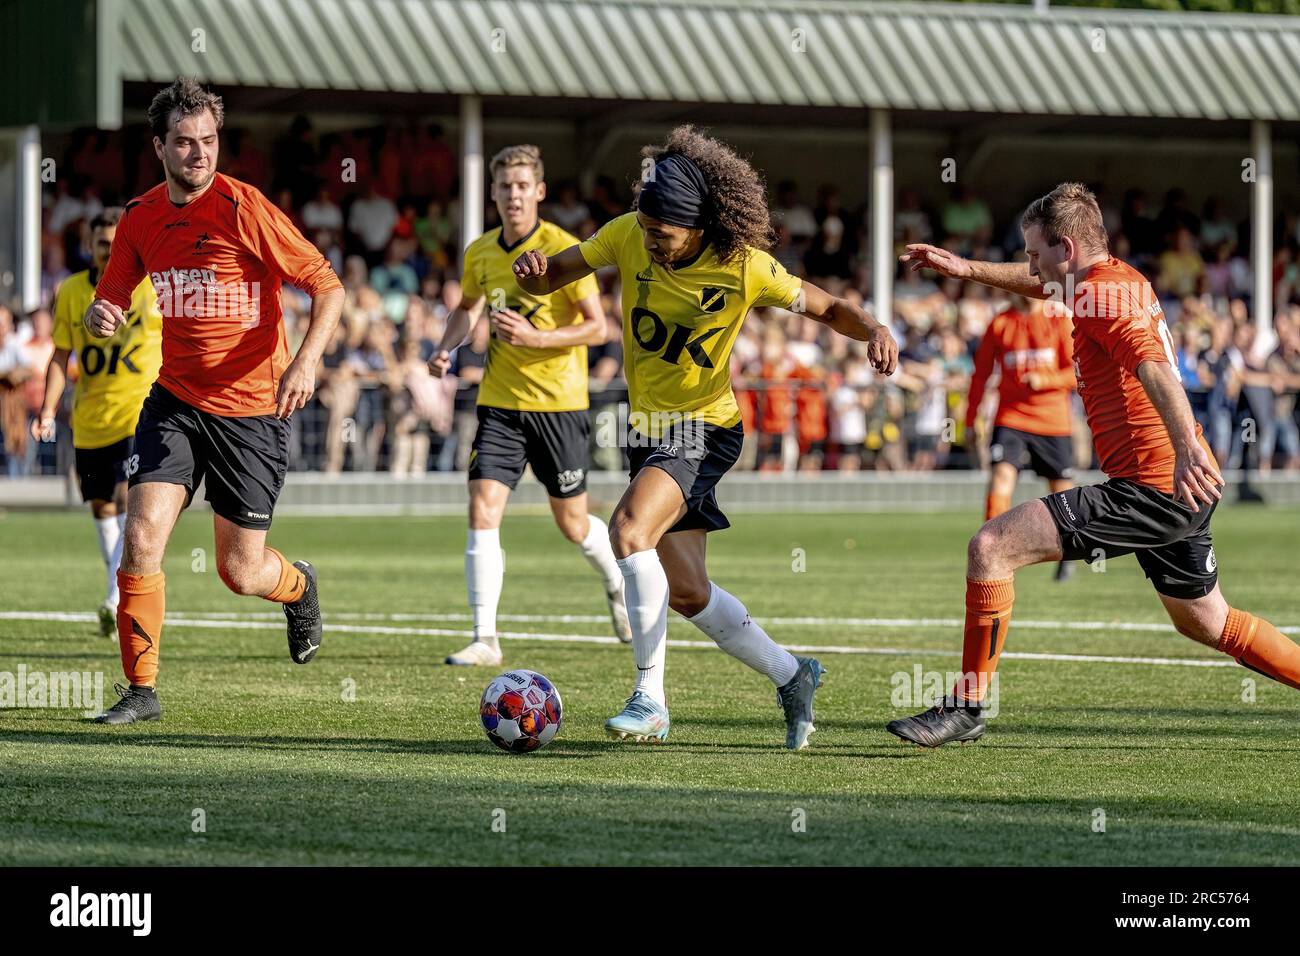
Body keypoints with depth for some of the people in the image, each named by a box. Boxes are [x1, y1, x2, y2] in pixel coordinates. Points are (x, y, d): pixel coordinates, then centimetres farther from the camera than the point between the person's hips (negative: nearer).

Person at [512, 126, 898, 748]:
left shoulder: (744, 268, -17)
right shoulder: (628, 236, -9)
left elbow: (828, 309, -4)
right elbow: (551, 278, 0)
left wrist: (873, 331, -25)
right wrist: (533, 269, -24)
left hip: (702, 428, -6)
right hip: (648, 428, 6)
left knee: (629, 528, -31)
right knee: (688, 595, 7)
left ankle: (650, 699, -23)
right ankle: (791, 677, 30)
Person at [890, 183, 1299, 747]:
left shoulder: (1100, 294, -14)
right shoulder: (1123, 278, 15)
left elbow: (1152, 362, -32)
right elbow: (1042, 285, 38)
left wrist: (1187, 448, -46)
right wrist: (966, 269, 39)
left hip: (1151, 488, -10)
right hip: (1184, 490, 10)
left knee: (991, 547, -12)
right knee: (1205, 622, 26)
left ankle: (967, 707, -7)